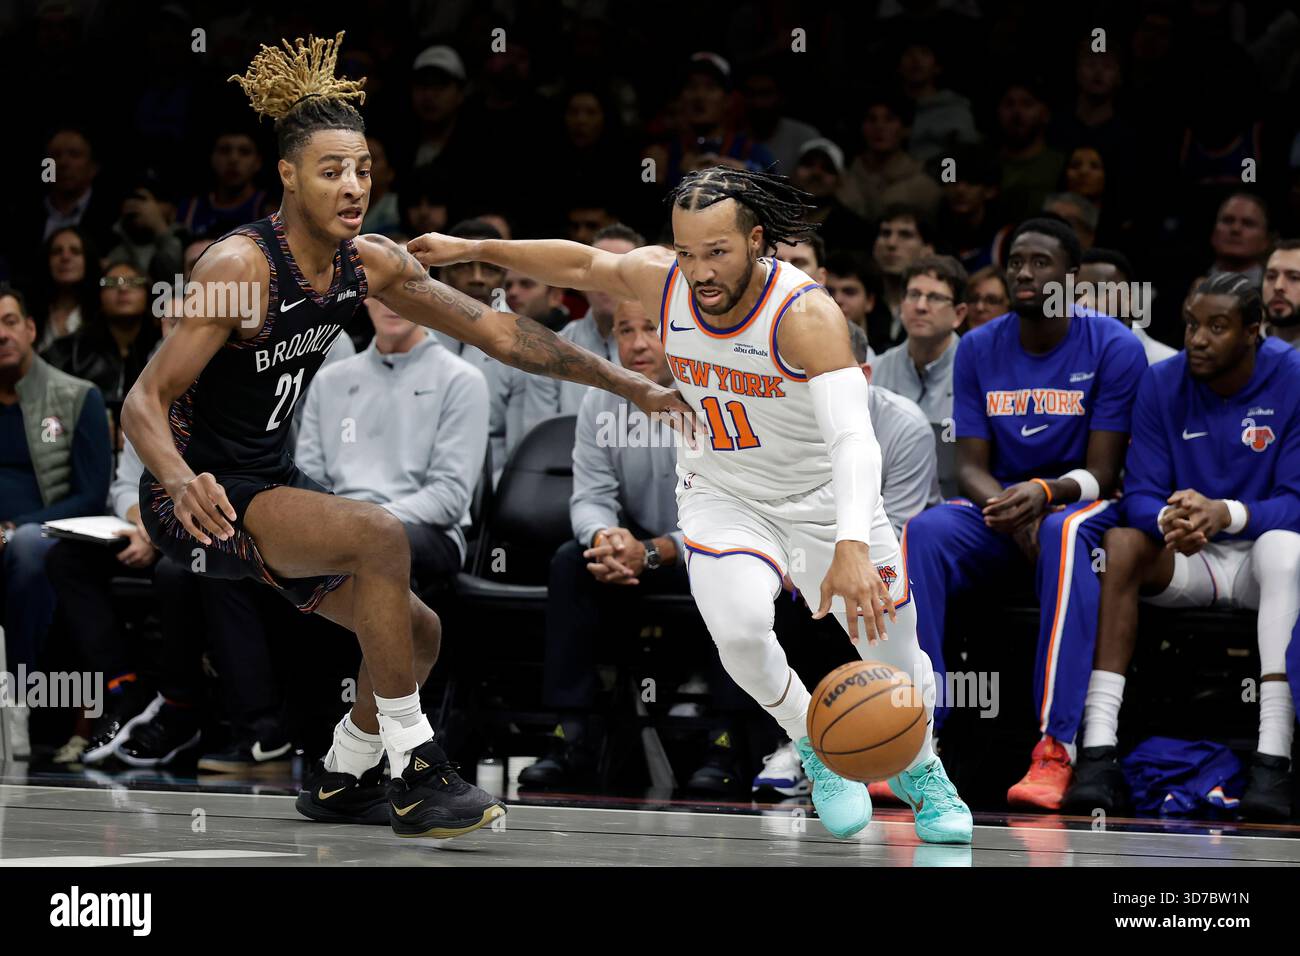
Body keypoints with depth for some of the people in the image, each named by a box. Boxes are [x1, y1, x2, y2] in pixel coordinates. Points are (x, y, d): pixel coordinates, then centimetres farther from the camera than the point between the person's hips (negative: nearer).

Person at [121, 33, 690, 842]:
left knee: (417, 633, 12)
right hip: (200, 495, -8)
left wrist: (629, 385, 3)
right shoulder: (241, 266, -24)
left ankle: (341, 783, 36)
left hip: (271, 485, 8)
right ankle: (415, 776, -21)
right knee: (379, 534, -29)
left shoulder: (370, 265, -3)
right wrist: (181, 481, -46)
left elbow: (496, 330, 4)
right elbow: (145, 400, -26)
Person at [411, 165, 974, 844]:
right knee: (740, 629, -26)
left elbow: (853, 437, -46)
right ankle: (815, 750, 4)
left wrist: (852, 547, -60)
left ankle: (919, 770, 38)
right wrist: (472, 249, 7)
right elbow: (579, 263, 6)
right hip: (722, 495, 2)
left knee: (893, 650, 3)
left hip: (823, 499, -2)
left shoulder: (805, 314, -33)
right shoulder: (661, 280, -18)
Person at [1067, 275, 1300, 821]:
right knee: (1120, 544, -26)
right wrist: (1168, 519, -30)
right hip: (1190, 561, 3)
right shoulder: (1162, 385, -2)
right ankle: (1098, 751, -34)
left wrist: (1225, 513, -35)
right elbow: (1139, 495, -5)